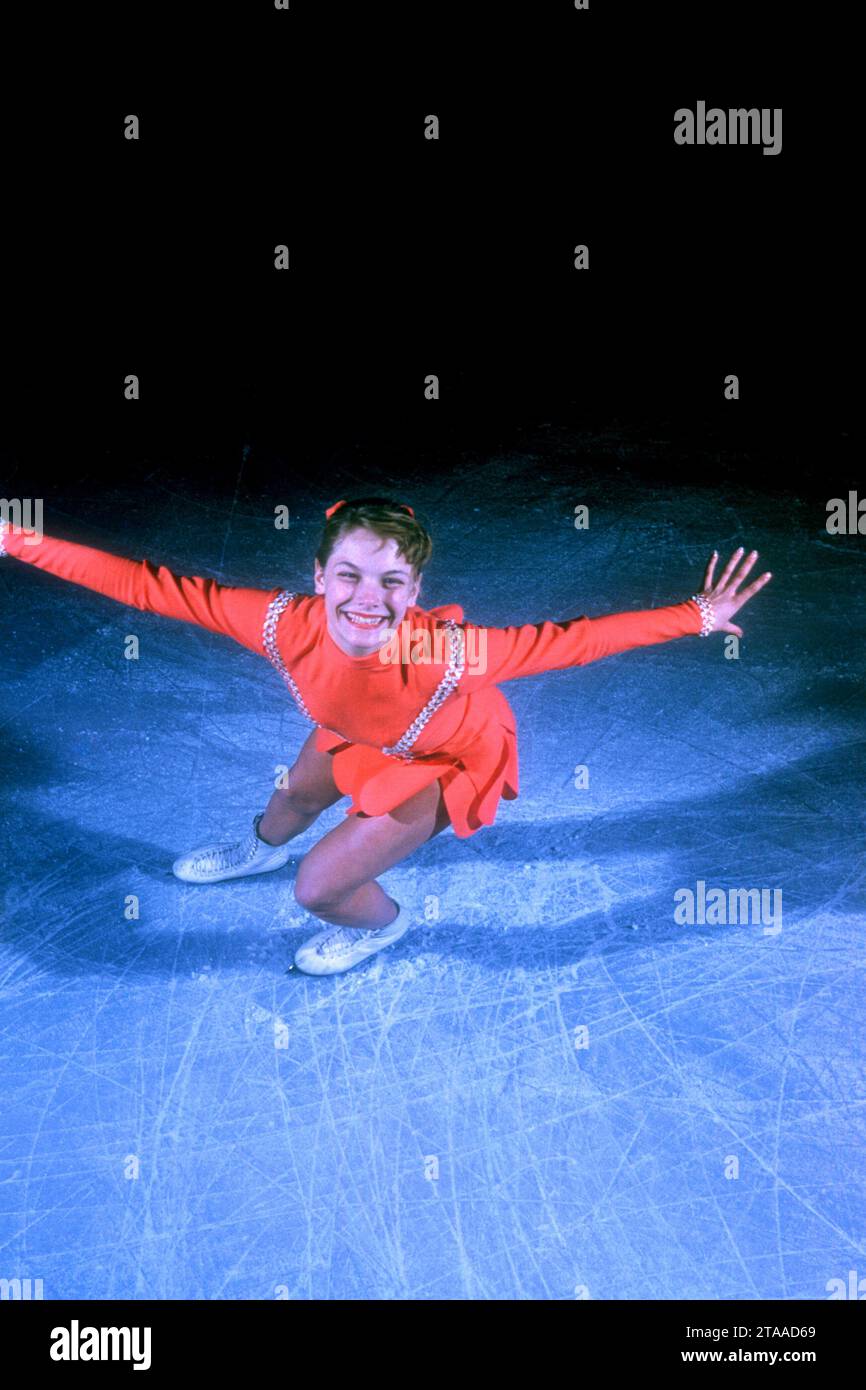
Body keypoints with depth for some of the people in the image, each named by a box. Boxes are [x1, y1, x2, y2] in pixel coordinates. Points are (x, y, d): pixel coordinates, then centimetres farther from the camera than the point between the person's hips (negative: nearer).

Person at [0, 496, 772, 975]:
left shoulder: (445, 652, -46)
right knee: (298, 793, 32)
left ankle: (381, 923, 31)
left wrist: (695, 617, -42)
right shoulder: (287, 623, -38)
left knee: (320, 887, -8)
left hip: (446, 762, -4)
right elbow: (147, 585, -34)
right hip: (358, 734, 4)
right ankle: (263, 848, 72)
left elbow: (568, 640, -39)